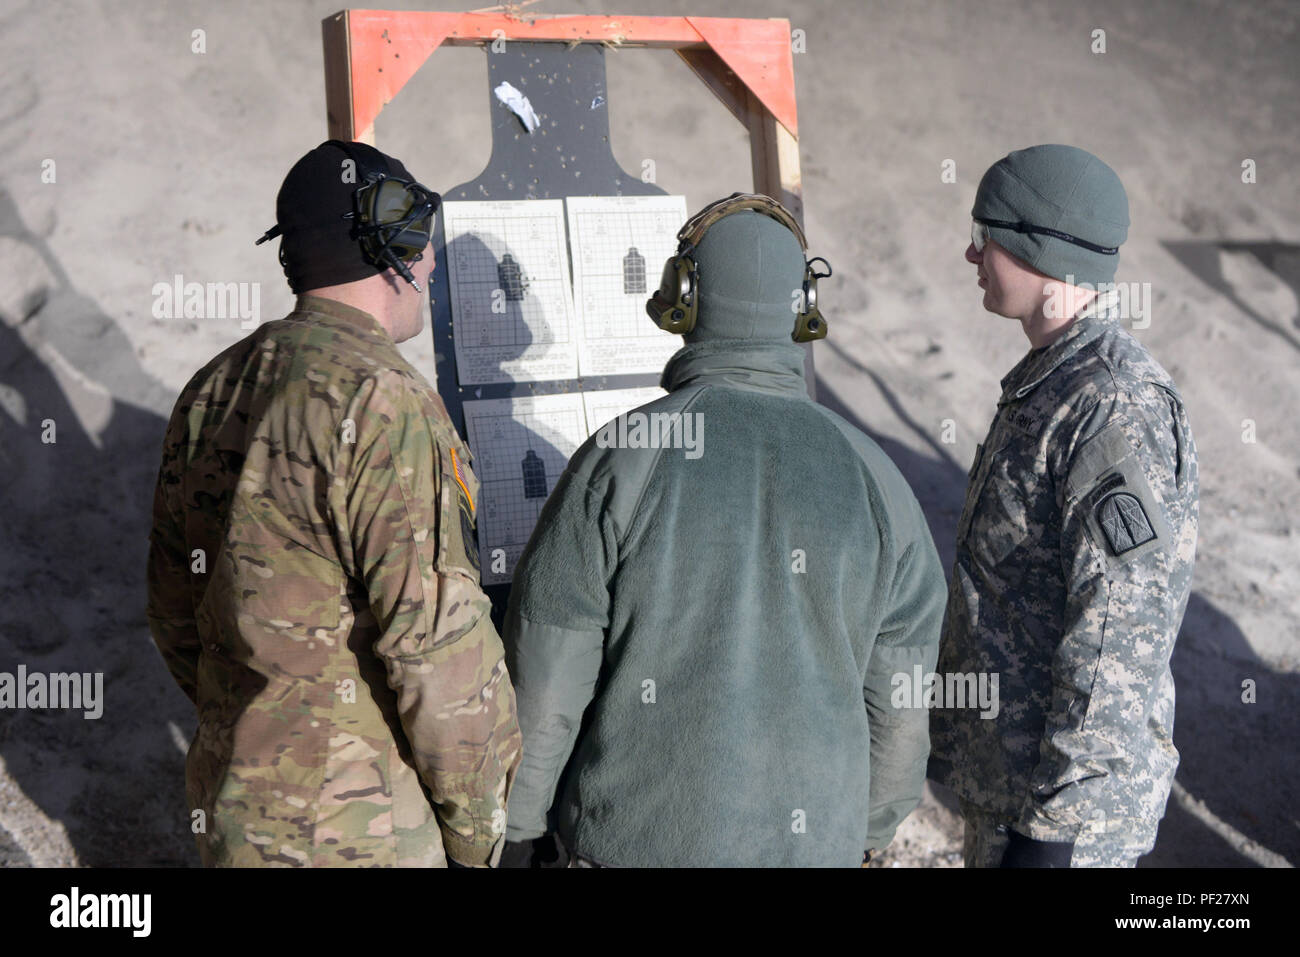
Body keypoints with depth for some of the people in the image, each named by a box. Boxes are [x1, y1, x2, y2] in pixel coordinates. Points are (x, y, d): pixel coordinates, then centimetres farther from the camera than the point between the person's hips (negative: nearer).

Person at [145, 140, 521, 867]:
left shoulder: (212, 392, 5)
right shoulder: (382, 402, -20)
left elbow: (177, 611, 13)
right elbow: (435, 645, -23)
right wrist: (477, 830, -12)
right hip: (359, 827, -8)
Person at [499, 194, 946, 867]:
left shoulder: (618, 460, -13)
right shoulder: (871, 475, -4)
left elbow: (544, 683, -11)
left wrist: (517, 833, 3)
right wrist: (868, 829, 18)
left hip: (637, 836, -2)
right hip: (810, 840, 3)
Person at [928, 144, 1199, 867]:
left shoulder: (1120, 409, -25)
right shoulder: (1049, 376, 8)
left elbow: (1118, 644, -27)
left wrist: (1055, 822, -23)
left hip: (1066, 800, -9)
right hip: (1001, 767, 9)